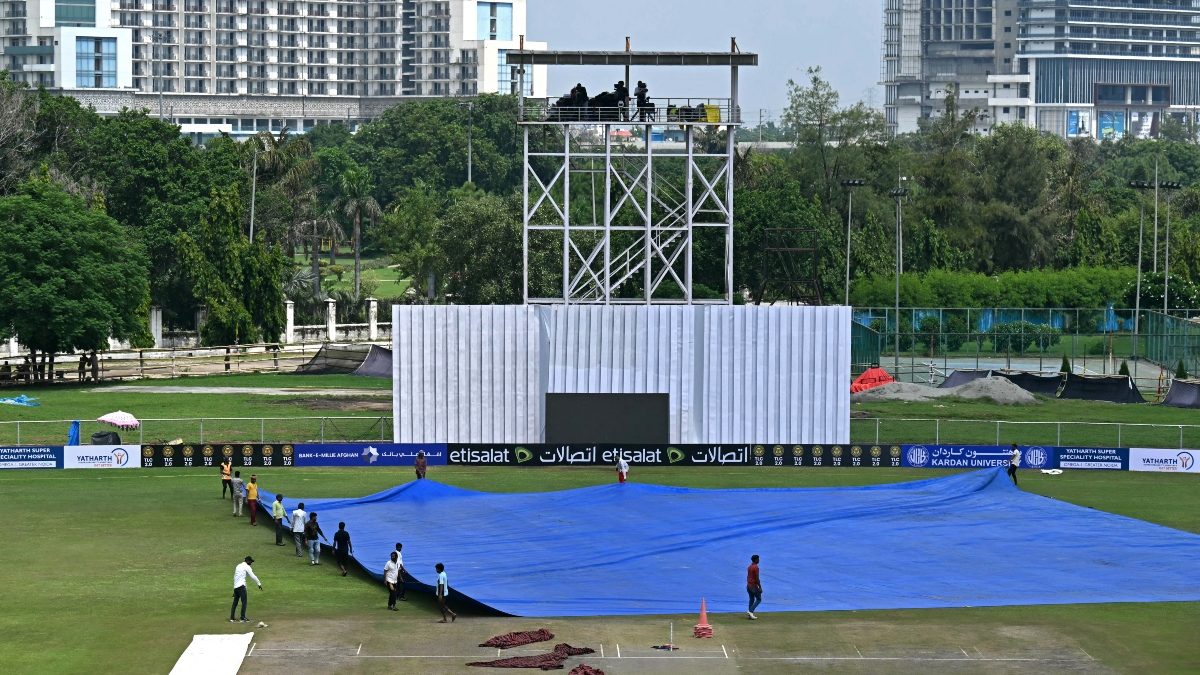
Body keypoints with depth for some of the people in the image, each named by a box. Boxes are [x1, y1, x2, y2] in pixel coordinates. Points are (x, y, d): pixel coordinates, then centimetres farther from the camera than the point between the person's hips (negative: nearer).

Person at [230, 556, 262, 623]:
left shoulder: (238, 566, 22)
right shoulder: (246, 567, -2)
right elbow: (253, 576, -7)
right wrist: (259, 584, 1)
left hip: (235, 586, 8)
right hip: (241, 586, -8)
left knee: (235, 602, 11)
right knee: (244, 602, -8)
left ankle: (231, 618, 9)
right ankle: (243, 618, -13)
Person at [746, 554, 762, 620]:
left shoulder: (749, 567, 11)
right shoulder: (756, 567, -16)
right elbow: (757, 578, -19)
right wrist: (760, 587, -16)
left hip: (749, 585, 9)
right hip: (754, 586, -9)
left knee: (751, 599, 13)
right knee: (758, 599, -1)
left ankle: (750, 614, 10)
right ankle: (750, 611, -13)